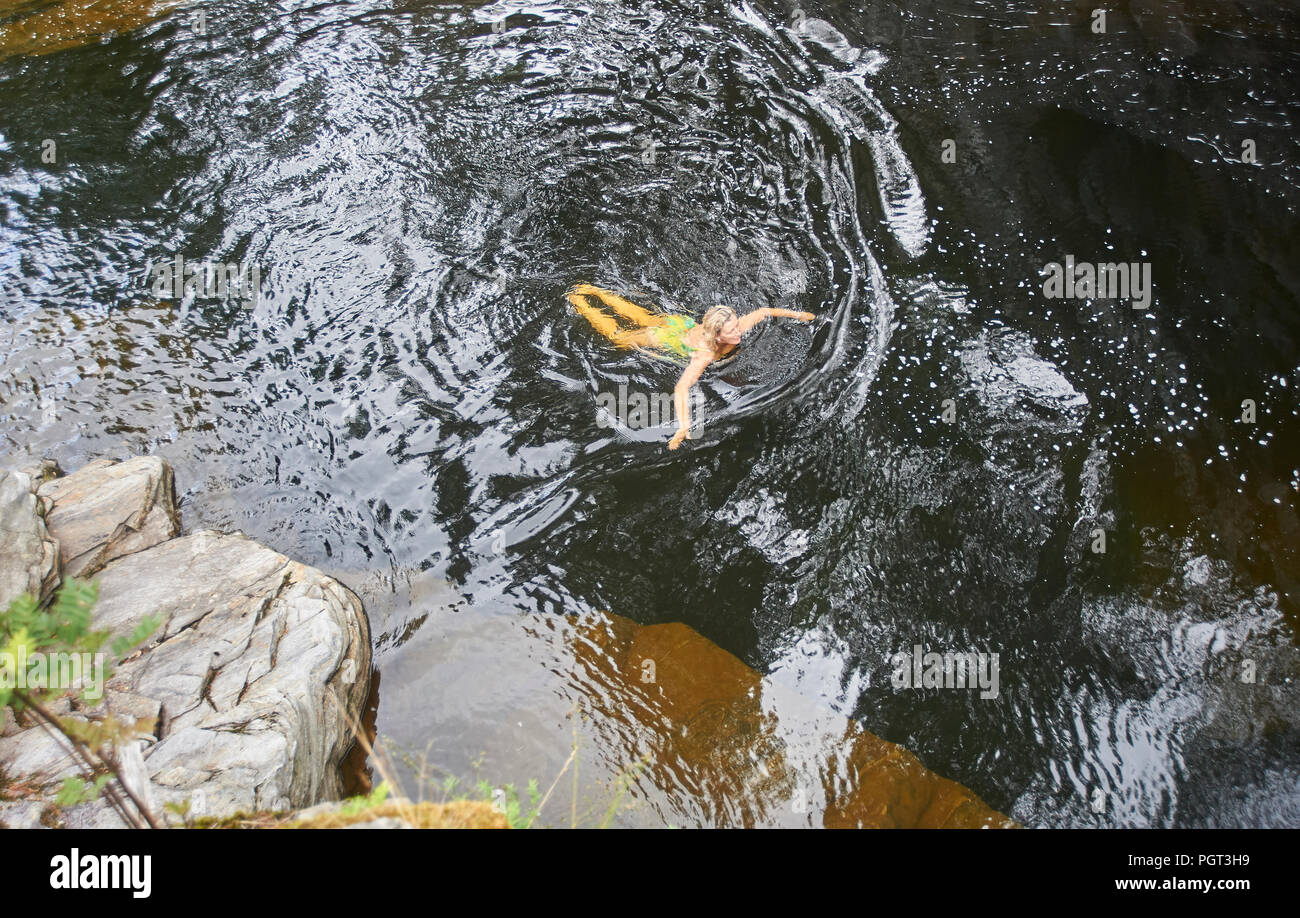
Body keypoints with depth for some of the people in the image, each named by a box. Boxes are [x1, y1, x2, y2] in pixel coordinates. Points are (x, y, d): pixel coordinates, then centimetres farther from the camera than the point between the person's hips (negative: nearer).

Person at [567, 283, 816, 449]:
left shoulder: (737, 328, -30)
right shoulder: (704, 354, -47)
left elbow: (763, 311, -11)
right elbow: (681, 388, -55)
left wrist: (796, 315, -3)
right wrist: (683, 428, -63)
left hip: (684, 322, 5)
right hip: (667, 339, -5)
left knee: (643, 317, 30)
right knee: (619, 336, 20)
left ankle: (596, 291, 47)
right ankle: (578, 301, 36)